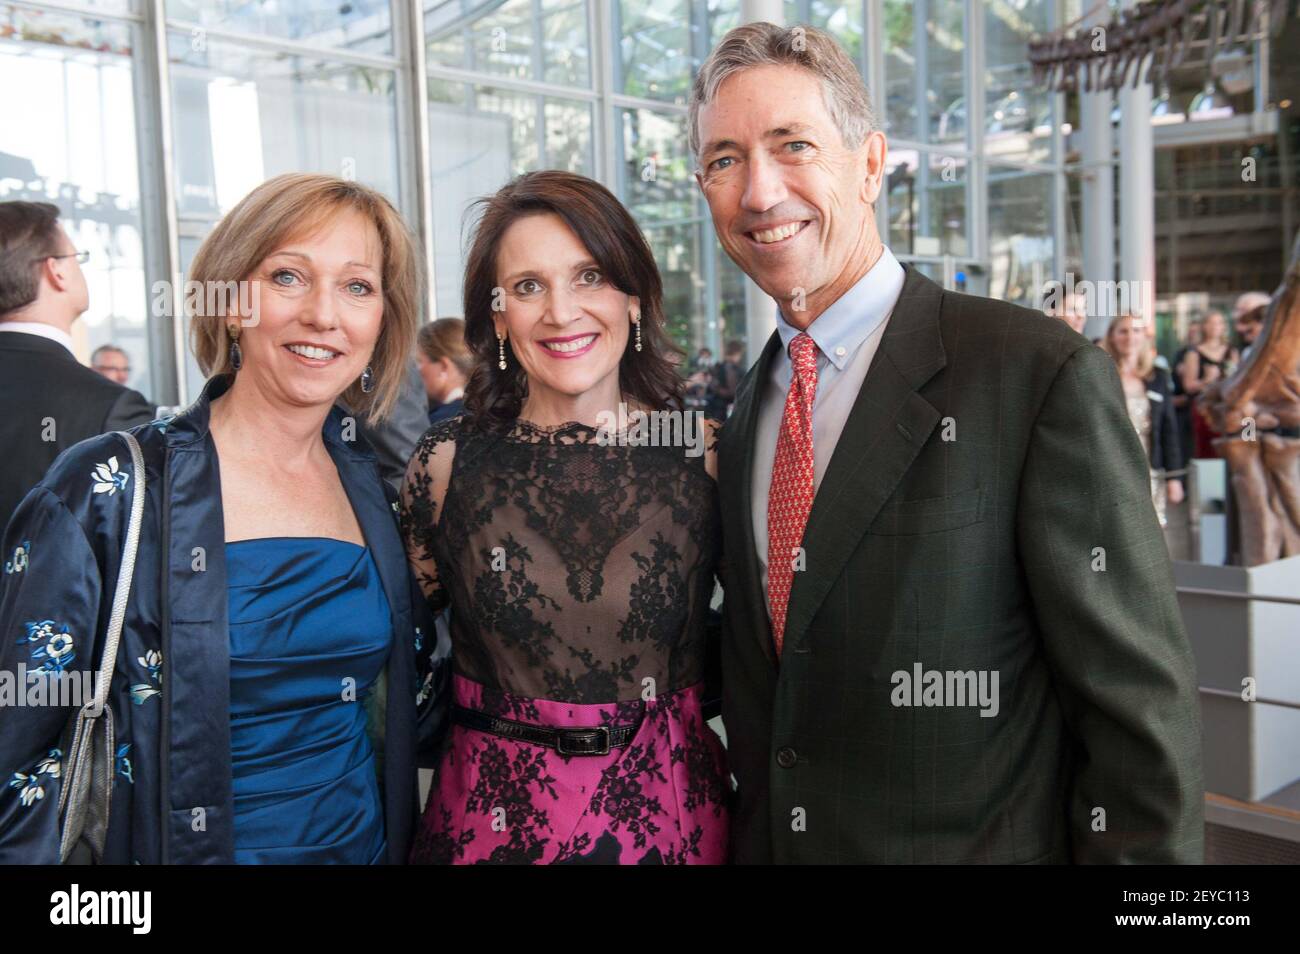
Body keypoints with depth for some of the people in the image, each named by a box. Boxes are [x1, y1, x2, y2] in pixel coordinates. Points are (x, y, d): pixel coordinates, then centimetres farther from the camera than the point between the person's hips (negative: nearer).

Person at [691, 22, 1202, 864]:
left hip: (980, 843, -5)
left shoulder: (1045, 375, -17)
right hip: (769, 836, 6)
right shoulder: (746, 409, 4)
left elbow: (1142, 711, -16)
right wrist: (747, 829, 5)